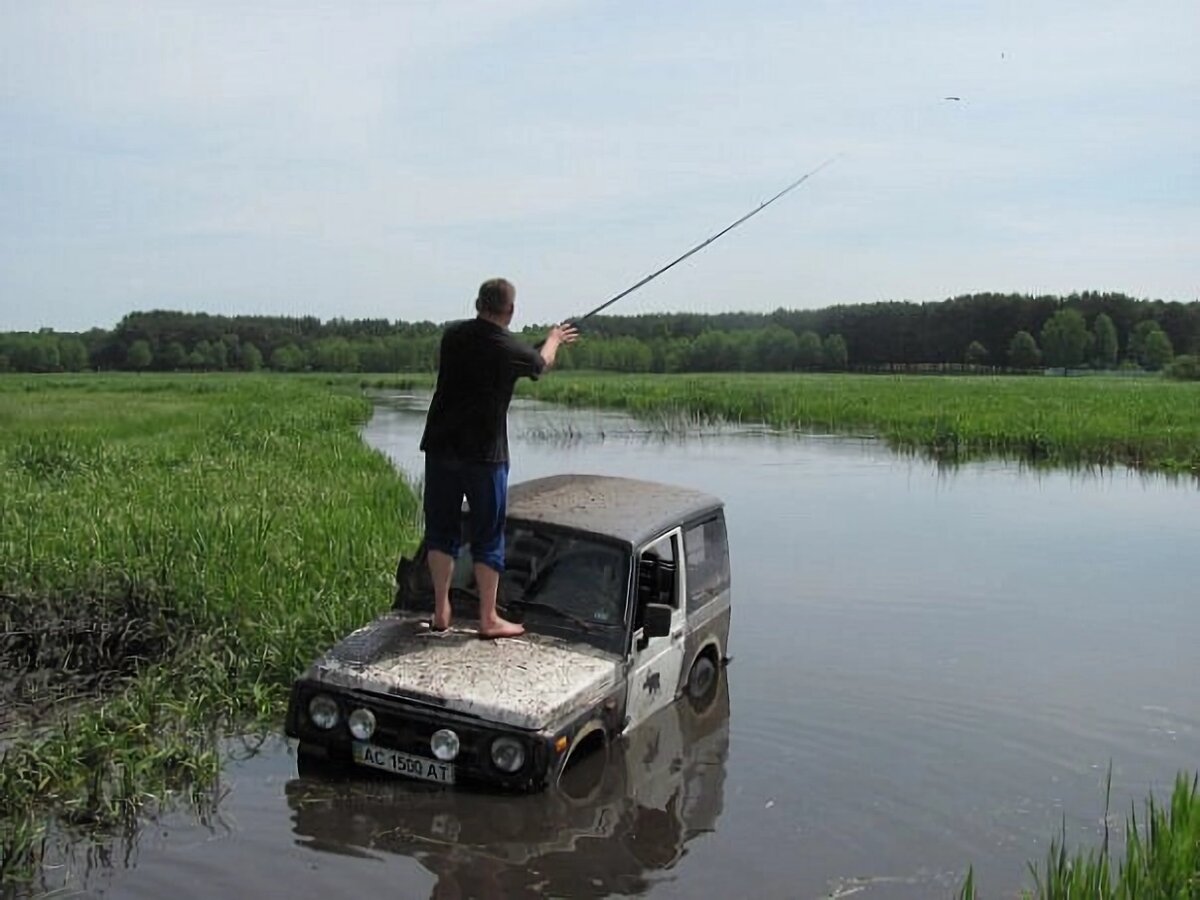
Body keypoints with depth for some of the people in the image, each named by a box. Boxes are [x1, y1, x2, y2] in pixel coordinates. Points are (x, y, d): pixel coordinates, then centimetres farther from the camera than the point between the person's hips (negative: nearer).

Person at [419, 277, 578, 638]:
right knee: (488, 537, 5)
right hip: (483, 453, -5)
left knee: (441, 530, 13)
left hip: (440, 446, 5)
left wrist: (551, 341, 34)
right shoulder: (510, 350, -11)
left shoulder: (453, 335, 4)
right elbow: (541, 362, 12)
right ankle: (489, 618, 10)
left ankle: (441, 611, 18)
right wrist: (554, 338, 35)